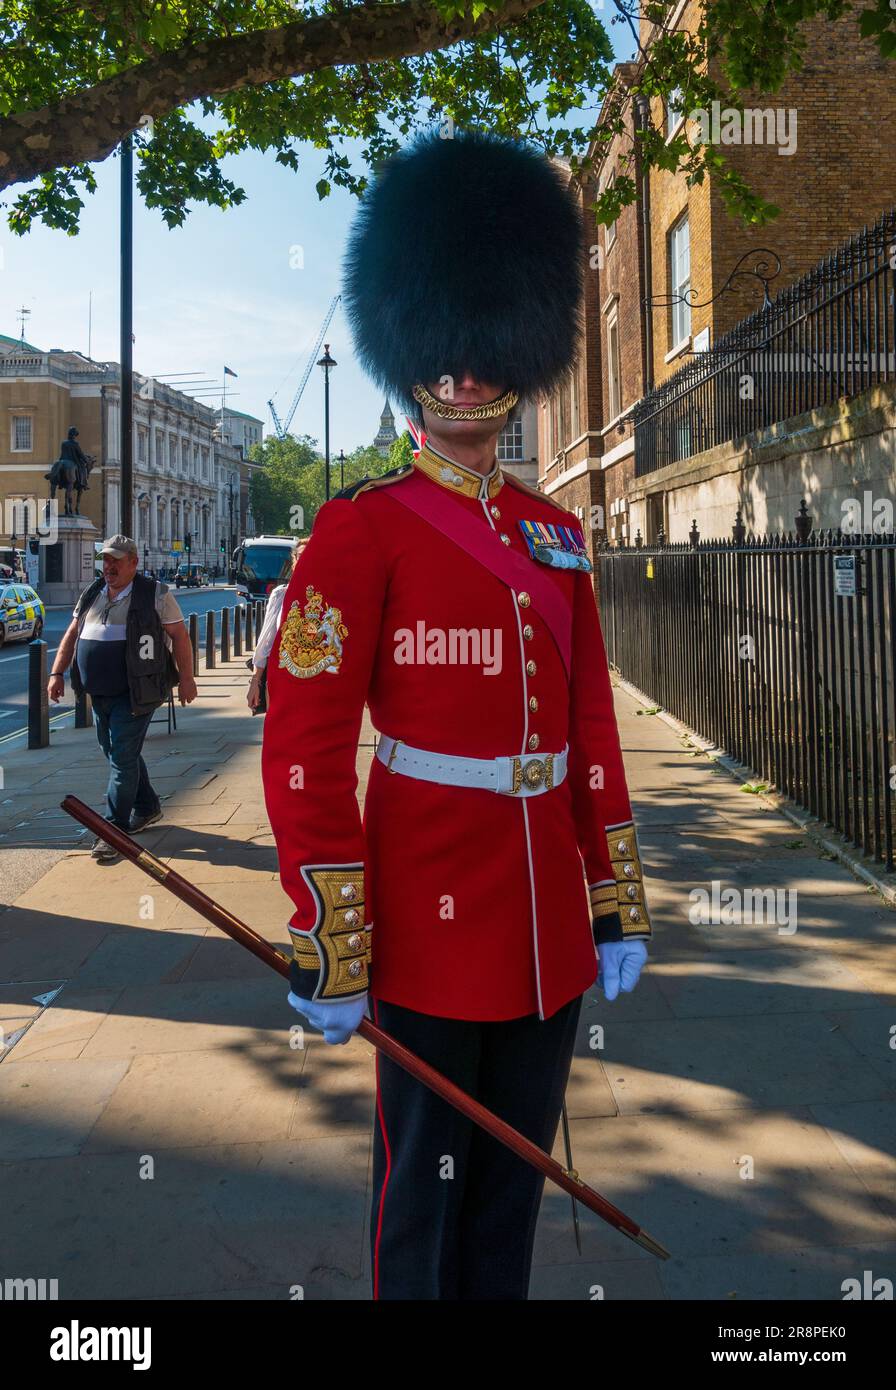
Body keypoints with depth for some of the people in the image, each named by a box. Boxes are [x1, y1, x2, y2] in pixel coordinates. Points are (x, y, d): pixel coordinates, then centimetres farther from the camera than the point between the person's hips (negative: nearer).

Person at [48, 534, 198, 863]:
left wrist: (186, 678, -7)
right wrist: (57, 672, 9)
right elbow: (72, 634, 16)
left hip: (134, 694, -7)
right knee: (121, 753, 17)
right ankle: (146, 808, 35)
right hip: (99, 692, 7)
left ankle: (114, 830, -4)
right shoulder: (92, 594, 12)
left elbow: (179, 636, -4)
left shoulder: (155, 594, -6)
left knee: (122, 758, -8)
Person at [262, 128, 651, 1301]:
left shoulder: (555, 535, 9)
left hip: (547, 920, 5)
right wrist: (330, 948, -15)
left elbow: (594, 731, 11)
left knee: (517, 1172, 19)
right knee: (426, 1179, 12)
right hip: (431, 916, -5)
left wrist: (617, 904, 9)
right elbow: (304, 746, -13)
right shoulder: (361, 529, -9)